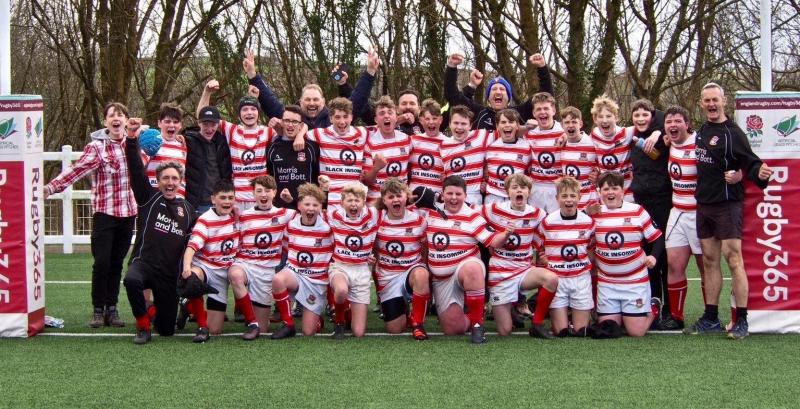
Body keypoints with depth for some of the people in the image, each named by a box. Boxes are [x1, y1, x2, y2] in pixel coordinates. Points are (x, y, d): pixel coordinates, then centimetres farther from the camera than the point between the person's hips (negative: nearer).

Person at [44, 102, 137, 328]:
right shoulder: (97, 147, -7)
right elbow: (76, 169, -18)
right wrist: (50, 187, -31)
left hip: (128, 213, 4)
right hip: (104, 213, -4)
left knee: (117, 263, 7)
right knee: (102, 263, -7)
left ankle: (112, 309, 16)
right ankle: (98, 310, 5)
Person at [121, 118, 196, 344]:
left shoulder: (187, 209, 12)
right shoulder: (149, 198, 3)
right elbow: (137, 172, -9)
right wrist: (132, 140, -20)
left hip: (170, 274, 3)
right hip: (143, 263, -3)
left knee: (166, 329, 4)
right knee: (131, 280, -40)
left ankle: (154, 310, 41)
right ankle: (143, 326, -15)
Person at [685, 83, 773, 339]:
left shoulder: (732, 132, -10)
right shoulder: (701, 131, 13)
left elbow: (750, 162, -15)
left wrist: (759, 173, -36)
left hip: (727, 204, -8)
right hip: (703, 203, 8)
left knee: (733, 259, -8)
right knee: (709, 260, 11)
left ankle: (742, 321, -4)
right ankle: (711, 319, 18)